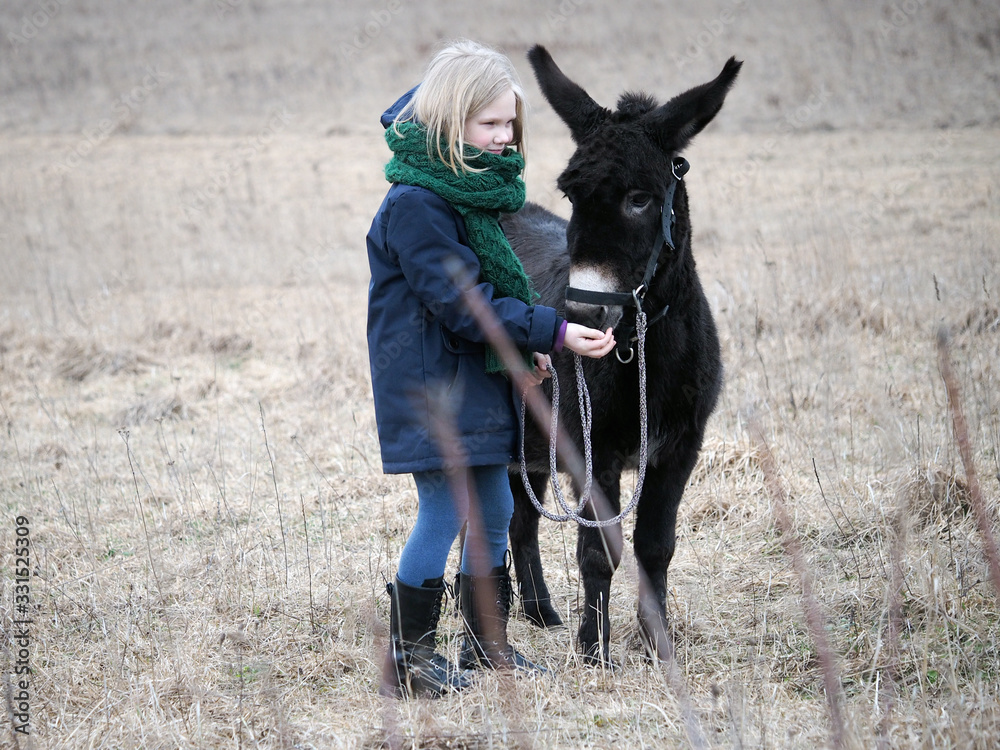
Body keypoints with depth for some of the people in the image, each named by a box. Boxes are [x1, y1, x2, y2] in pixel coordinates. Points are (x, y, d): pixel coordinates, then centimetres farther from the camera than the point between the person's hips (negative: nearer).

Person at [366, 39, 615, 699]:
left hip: (478, 383, 9)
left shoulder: (474, 193, 12)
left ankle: (488, 646, 24)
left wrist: (524, 350, 7)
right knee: (444, 512, -8)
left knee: (494, 511, 12)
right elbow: (461, 303, -23)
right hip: (430, 388, -9)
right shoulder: (415, 205, -19)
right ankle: (409, 659, 2)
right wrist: (552, 332, -25)